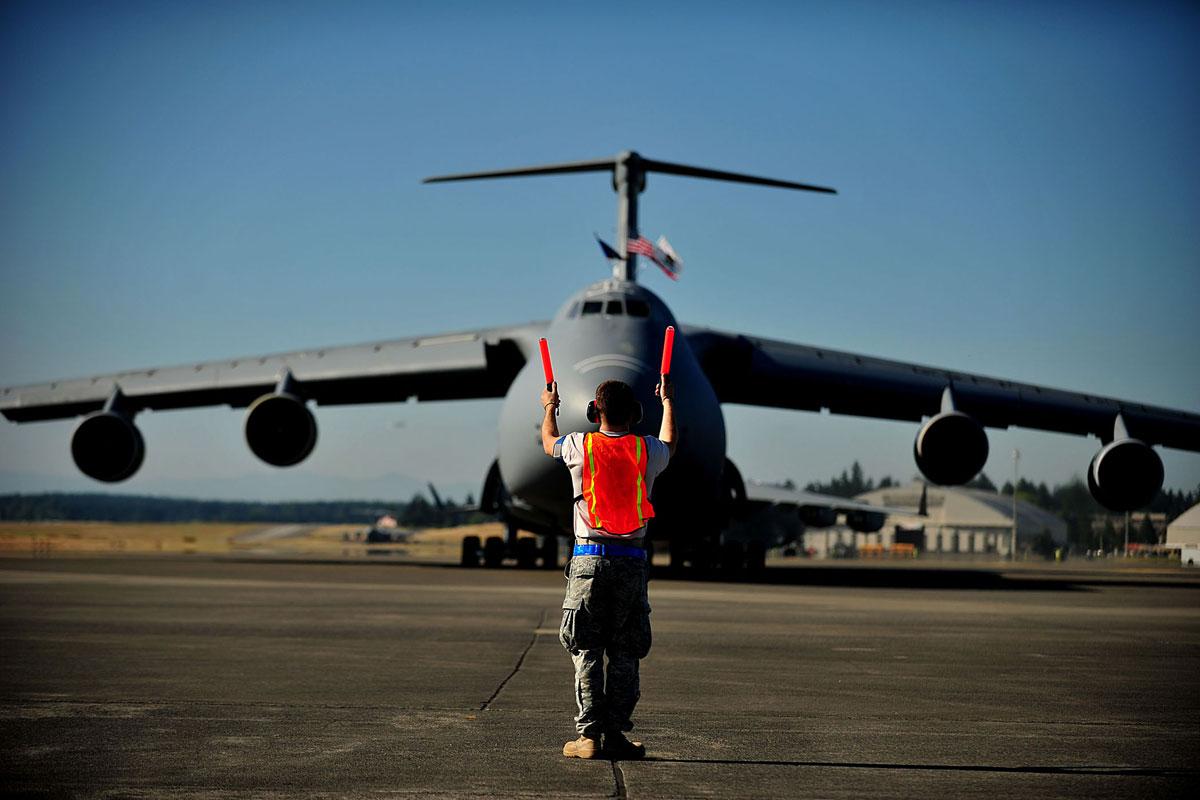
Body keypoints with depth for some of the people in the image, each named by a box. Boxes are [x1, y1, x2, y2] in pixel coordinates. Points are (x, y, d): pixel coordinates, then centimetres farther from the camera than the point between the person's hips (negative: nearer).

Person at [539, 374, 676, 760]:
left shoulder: (580, 446, 1)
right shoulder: (646, 450, 4)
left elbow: (548, 442, 26)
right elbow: (670, 443, 31)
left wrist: (550, 407, 46)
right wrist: (668, 401, 48)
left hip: (589, 558, -1)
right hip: (632, 561, 1)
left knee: (586, 650, 3)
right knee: (625, 652, 6)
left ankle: (590, 734, -1)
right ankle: (615, 734, 5)